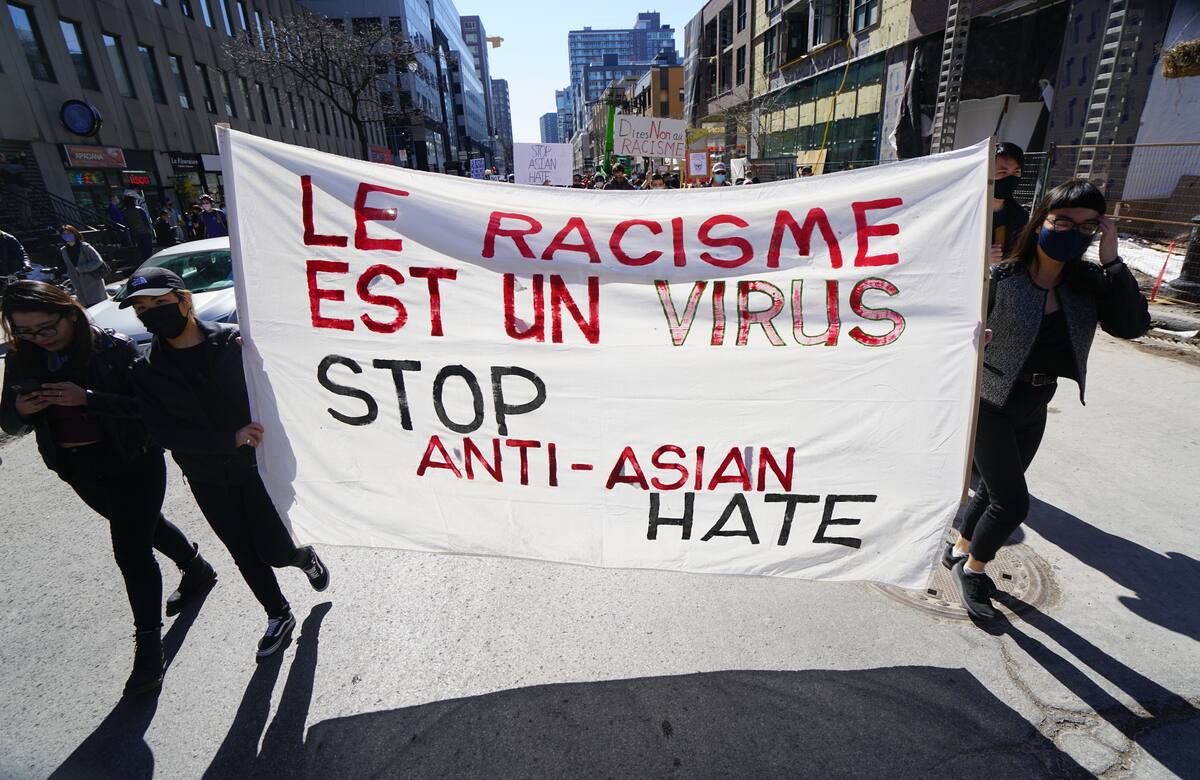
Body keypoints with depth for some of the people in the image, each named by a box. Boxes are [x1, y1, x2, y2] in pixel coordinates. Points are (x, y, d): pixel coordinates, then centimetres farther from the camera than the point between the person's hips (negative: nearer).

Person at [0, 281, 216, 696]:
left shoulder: (113, 348, -16)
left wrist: (87, 399, -32)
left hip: (133, 462, -6)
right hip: (80, 470, 6)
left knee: (131, 549, -4)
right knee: (143, 527, 24)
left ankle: (148, 646, 8)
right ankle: (197, 569, 49)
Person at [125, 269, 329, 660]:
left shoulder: (235, 341, -10)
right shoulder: (147, 371, -3)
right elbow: (164, 433, -10)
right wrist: (230, 439, -22)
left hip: (257, 463, -3)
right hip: (208, 480, 3)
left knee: (273, 552, -1)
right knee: (245, 555, 14)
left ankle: (305, 556, 36)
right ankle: (278, 616, 36)